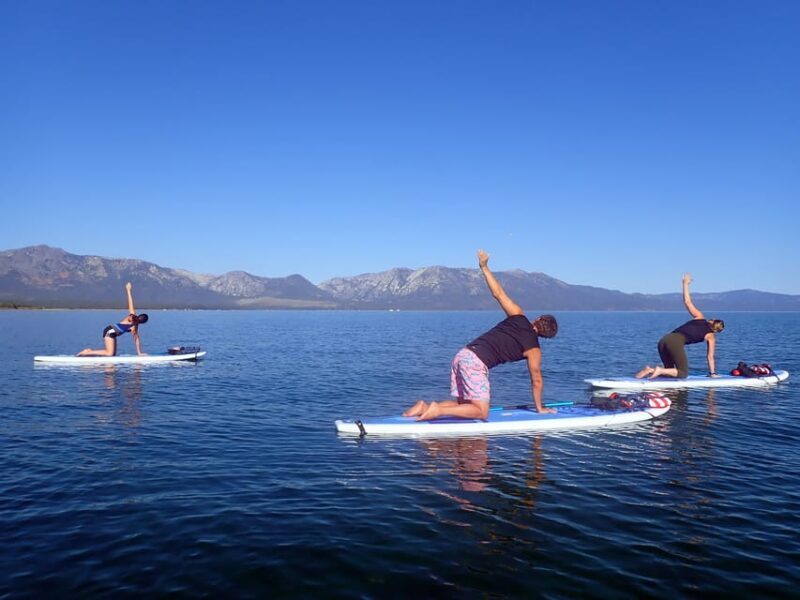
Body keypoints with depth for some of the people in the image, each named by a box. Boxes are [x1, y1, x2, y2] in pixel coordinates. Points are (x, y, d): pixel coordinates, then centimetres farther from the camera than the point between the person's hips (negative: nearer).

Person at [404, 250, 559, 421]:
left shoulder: (518, 317, 14)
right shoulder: (533, 349, 3)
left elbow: (498, 293, 15)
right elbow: (536, 380, 11)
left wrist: (484, 267, 24)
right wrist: (539, 407, 25)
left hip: (463, 354, 7)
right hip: (476, 363, -7)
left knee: (464, 404, 17)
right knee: (481, 412, -1)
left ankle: (425, 407, 0)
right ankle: (437, 410, -19)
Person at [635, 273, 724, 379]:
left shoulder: (699, 317, 22)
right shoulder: (710, 337, 13)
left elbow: (687, 301, 23)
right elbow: (710, 357, 18)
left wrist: (685, 283, 32)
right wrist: (712, 373, 30)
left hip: (664, 340, 6)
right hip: (676, 343, -6)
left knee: (670, 370, 20)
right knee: (683, 373, 8)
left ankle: (652, 370, -7)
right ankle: (660, 370, -16)